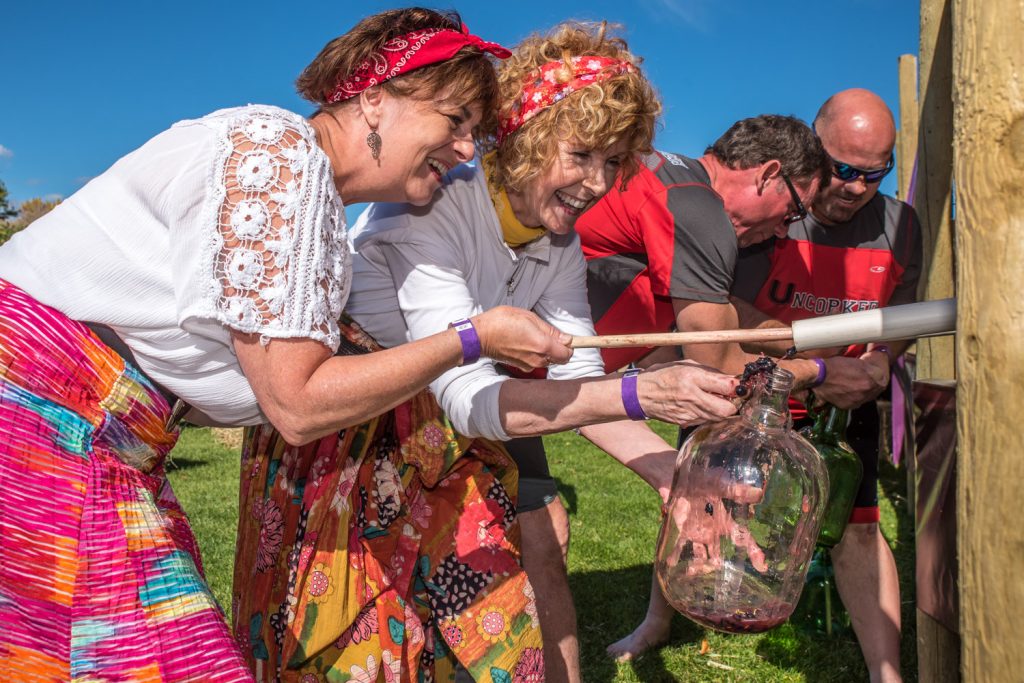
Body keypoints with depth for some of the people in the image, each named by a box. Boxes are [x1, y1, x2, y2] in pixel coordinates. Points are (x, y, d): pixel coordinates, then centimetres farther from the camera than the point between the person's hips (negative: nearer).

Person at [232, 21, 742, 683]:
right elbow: (469, 396, -35)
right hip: (336, 439, -6)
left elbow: (580, 380, -6)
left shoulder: (560, 240, -6)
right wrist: (638, 394, -44)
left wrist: (676, 475, -21)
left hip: (440, 447, 6)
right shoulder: (428, 210, -29)